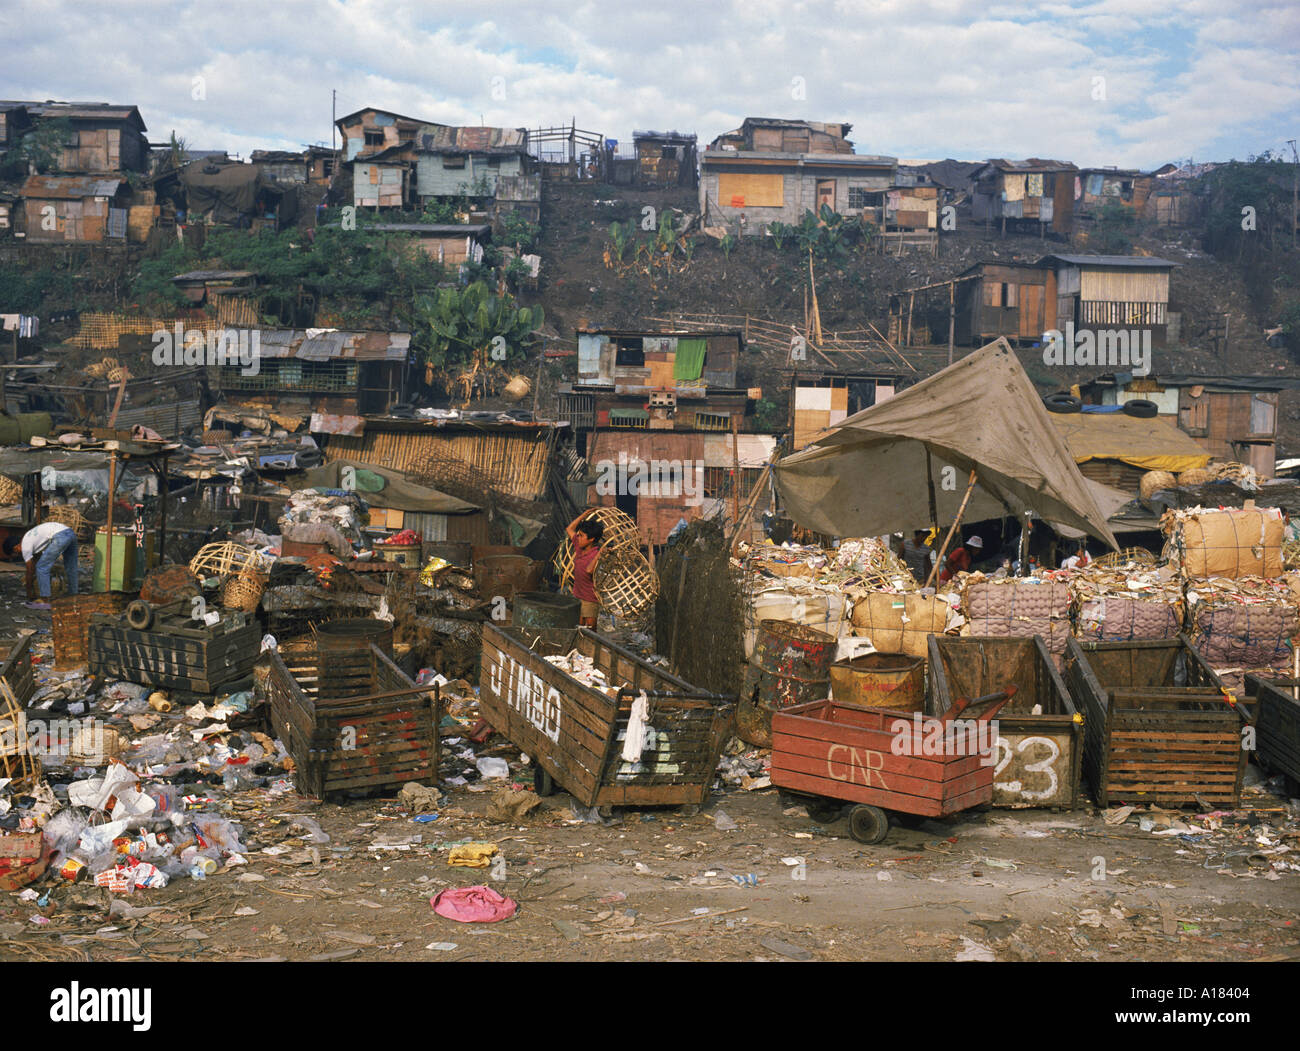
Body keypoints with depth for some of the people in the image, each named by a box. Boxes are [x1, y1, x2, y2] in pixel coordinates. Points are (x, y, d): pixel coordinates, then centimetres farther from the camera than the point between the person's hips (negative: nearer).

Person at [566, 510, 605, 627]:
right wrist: (585, 514, 10)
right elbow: (569, 529, 17)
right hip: (577, 597, 8)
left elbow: (589, 570, -36)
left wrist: (599, 554, -38)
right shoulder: (579, 547, 4)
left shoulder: (596, 554, -19)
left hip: (591, 600, -8)